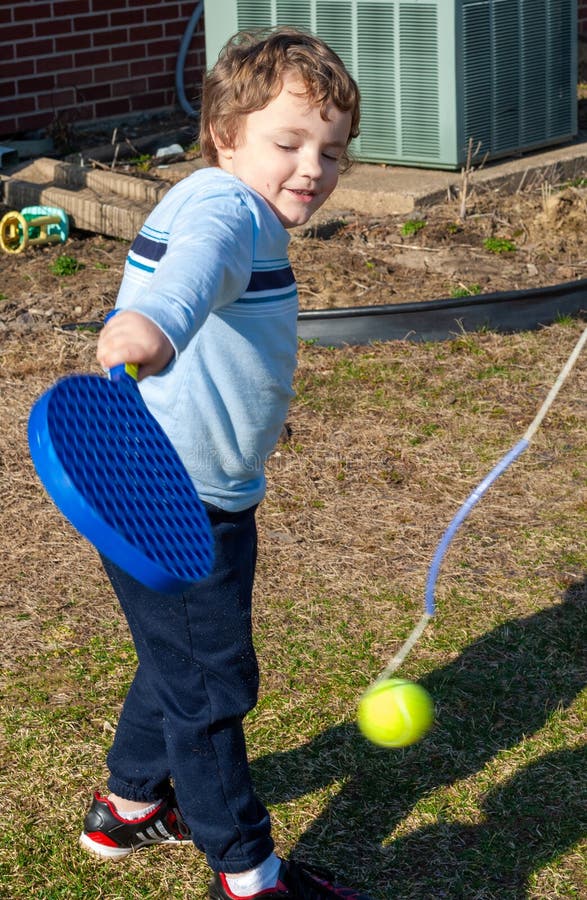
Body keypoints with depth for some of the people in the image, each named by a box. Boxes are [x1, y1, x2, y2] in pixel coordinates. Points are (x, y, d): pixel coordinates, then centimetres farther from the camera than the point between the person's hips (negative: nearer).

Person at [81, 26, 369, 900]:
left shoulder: (250, 217, 13)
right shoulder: (223, 209, -23)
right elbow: (193, 264, -48)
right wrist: (153, 321, -69)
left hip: (204, 498, 11)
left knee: (182, 659, 25)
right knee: (212, 682, 2)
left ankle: (130, 804, 45)